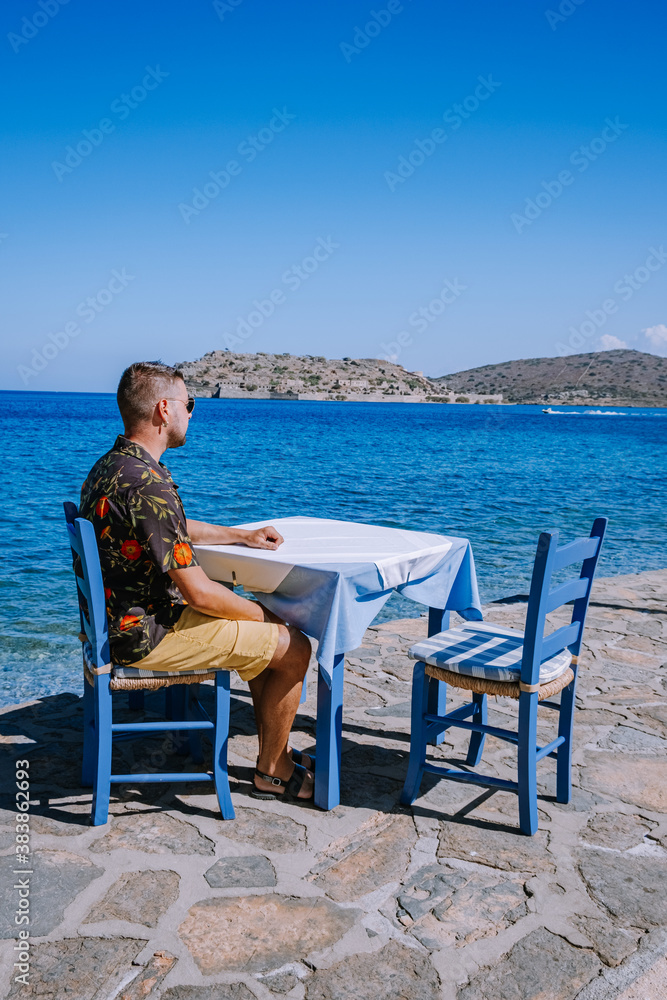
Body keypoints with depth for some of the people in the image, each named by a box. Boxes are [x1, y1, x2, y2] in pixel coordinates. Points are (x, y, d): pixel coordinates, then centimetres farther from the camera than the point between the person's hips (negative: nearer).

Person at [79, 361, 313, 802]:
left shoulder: (110, 465, 7)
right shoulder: (148, 485, -26)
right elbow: (198, 592, -24)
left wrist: (243, 536, 23)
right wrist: (262, 614, -7)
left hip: (119, 619, 10)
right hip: (147, 634, -10)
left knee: (265, 632, 22)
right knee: (294, 646, -2)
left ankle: (276, 751, 30)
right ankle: (271, 772, 15)